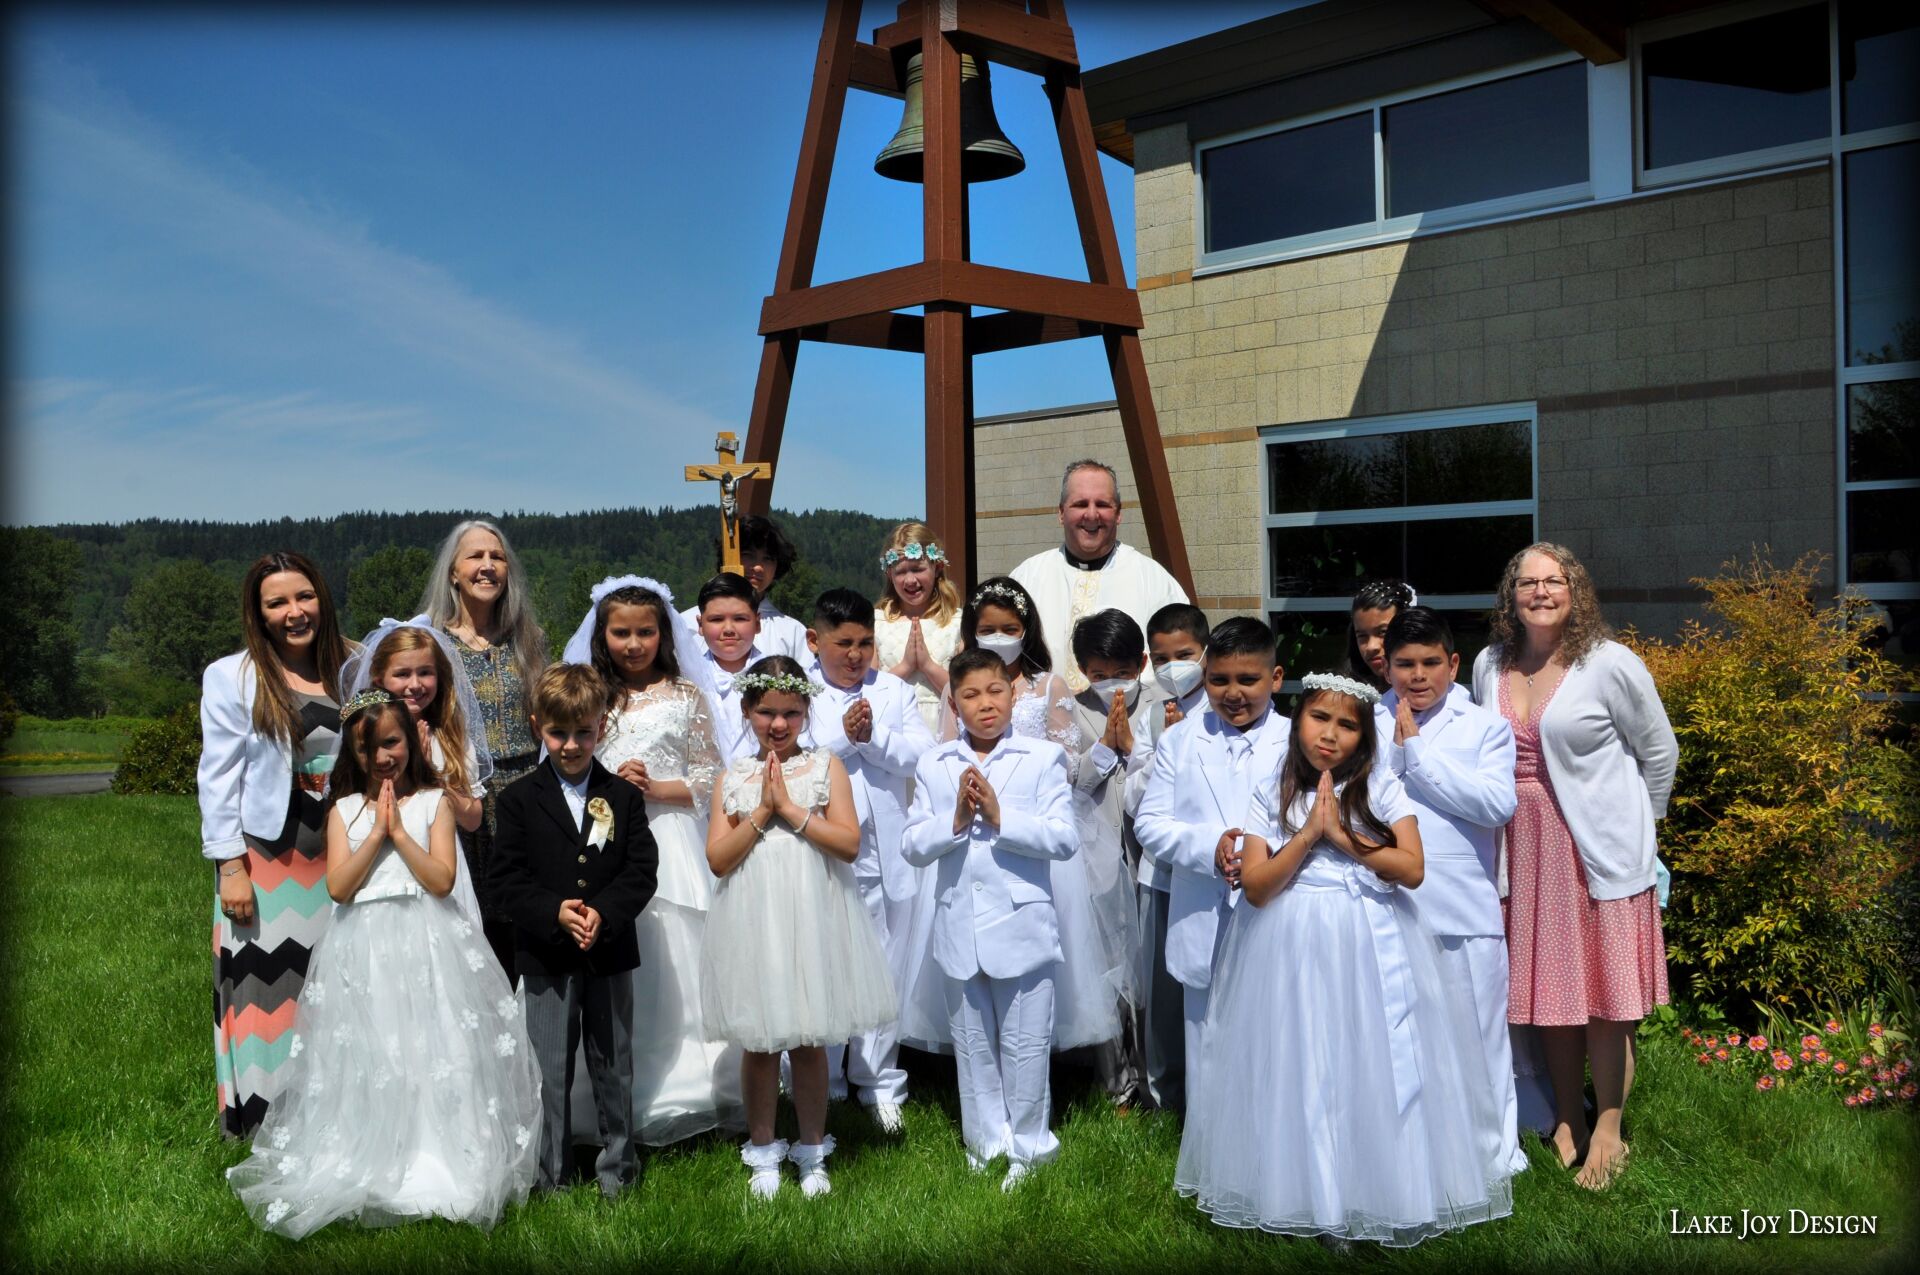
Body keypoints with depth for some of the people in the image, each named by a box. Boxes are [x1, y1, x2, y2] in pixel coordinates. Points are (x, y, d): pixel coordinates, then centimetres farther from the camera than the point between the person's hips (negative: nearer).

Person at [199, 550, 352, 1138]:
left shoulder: (346, 674, 9)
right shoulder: (232, 677, -2)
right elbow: (219, 776, -5)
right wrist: (230, 864, -11)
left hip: (338, 856, 4)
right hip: (266, 856, -4)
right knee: (268, 981, 0)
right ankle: (267, 1122, 12)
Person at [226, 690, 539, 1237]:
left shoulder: (433, 802, 2)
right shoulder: (344, 810, 7)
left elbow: (442, 879, -8)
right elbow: (338, 887, -4)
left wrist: (398, 830, -10)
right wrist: (377, 833, -10)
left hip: (427, 944, -2)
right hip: (363, 949, 2)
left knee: (432, 1056, -2)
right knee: (366, 1061, 3)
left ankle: (439, 1164, 10)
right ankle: (367, 1166, 17)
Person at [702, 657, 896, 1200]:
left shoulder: (826, 767, 0)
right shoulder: (733, 779, 5)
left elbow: (849, 843, -10)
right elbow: (717, 859, -4)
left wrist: (789, 807, -14)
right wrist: (761, 811, -12)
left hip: (812, 919, -1)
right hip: (753, 923, 1)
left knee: (808, 1043, 8)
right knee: (759, 1042, 10)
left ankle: (812, 1151, 25)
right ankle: (763, 1150, 27)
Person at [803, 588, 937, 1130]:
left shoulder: (894, 690, 8)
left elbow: (920, 753, -4)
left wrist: (871, 735, -16)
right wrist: (843, 735, -18)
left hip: (883, 855, 2)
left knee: (884, 970, 9)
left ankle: (879, 1083, 23)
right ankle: (817, 1088, 20)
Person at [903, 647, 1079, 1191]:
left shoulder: (1043, 758, -4)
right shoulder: (933, 767, 4)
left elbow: (1064, 839, -12)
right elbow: (914, 846, 0)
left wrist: (1000, 817, -20)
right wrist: (955, 820, -17)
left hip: (1023, 926, -3)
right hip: (959, 931, 3)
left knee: (1024, 1044, 8)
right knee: (973, 1044, 16)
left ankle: (1027, 1146, 25)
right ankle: (987, 1141, 32)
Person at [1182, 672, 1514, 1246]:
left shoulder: (1381, 788, 0)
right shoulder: (1271, 795, 1)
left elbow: (1413, 869, -10)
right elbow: (1255, 888, -7)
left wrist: (1341, 835, -14)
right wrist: (1309, 833, -14)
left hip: (1369, 946, 0)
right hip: (1293, 948, 1)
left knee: (1375, 1066, 3)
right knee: (1302, 1073, 4)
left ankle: (1387, 1195, 19)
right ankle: (1311, 1194, 19)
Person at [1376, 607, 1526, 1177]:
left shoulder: (1486, 727, 4)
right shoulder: (1366, 723, 6)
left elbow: (1497, 804, -13)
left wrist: (1417, 752, -11)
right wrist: (1395, 750, -14)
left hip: (1464, 914, -1)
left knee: (1475, 1038, 8)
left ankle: (1493, 1153, 25)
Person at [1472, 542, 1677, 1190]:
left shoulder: (1610, 664, -8)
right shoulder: (1490, 666, 4)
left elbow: (1658, 751, 2)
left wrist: (1633, 830, 8)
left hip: (1599, 848, -4)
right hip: (1524, 850, 4)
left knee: (1606, 994, 2)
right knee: (1549, 989, 11)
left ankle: (1607, 1134, 14)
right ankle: (1567, 1123, 24)